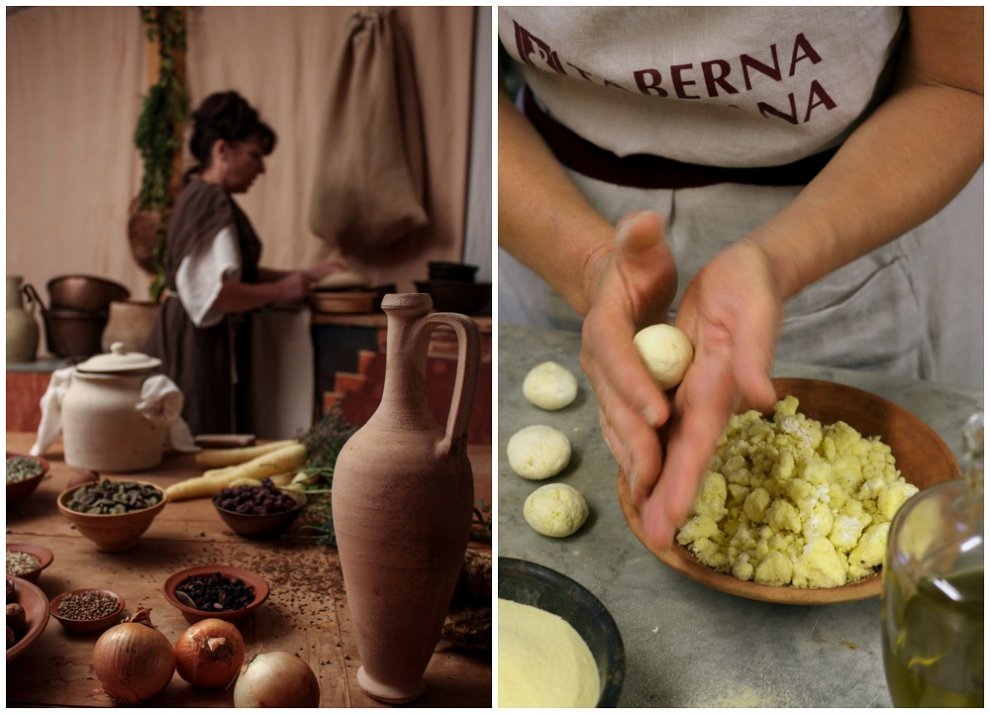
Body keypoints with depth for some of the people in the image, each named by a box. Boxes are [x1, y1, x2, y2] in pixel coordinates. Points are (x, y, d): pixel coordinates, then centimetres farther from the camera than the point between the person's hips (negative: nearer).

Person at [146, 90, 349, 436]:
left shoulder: (201, 198, 15)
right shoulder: (211, 201, -16)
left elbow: (240, 274, 18)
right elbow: (214, 293, -26)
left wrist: (309, 274, 13)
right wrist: (280, 291, -14)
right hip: (200, 346, -10)